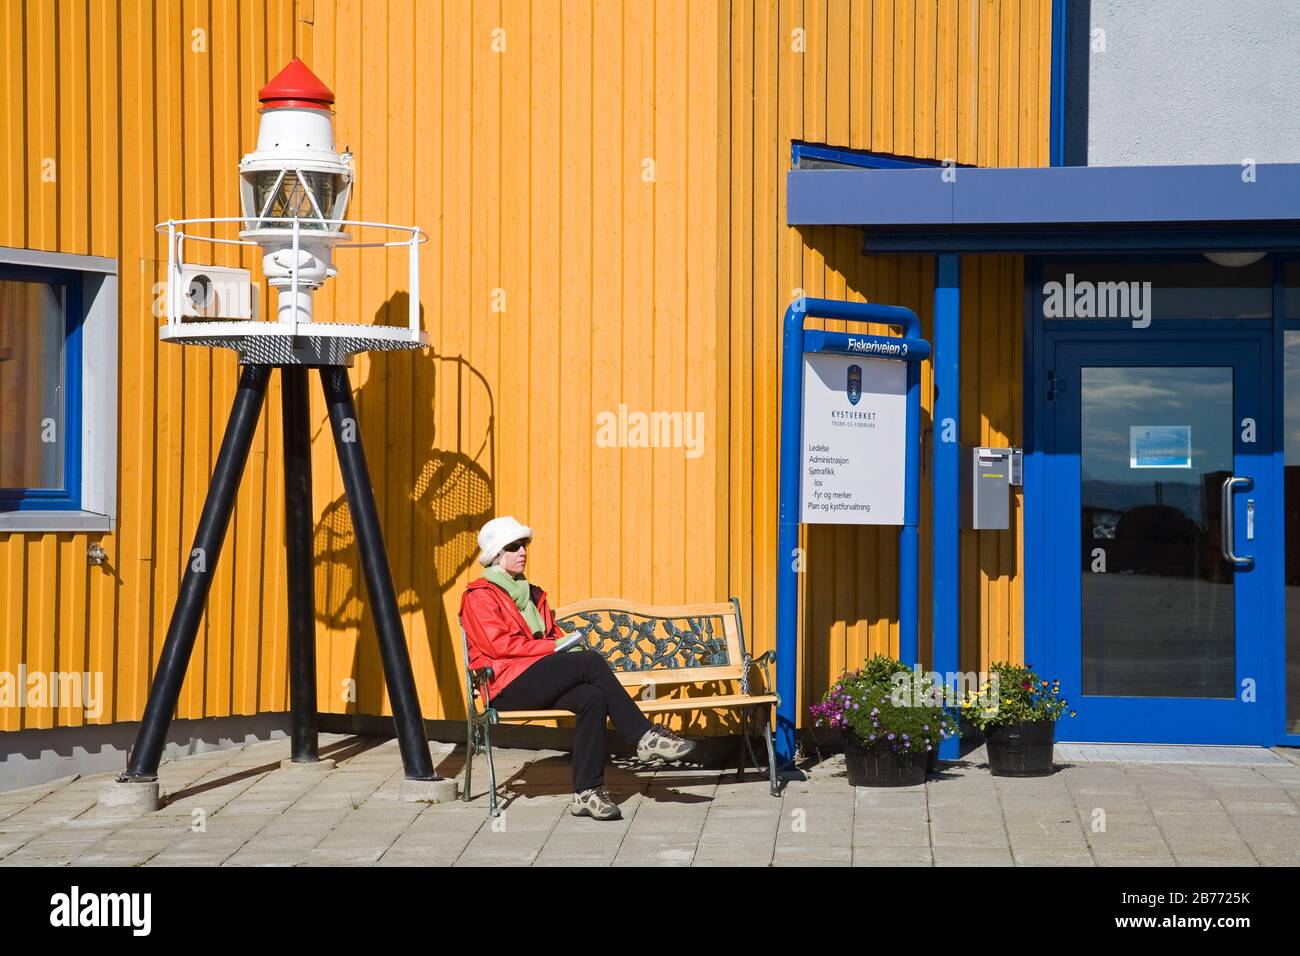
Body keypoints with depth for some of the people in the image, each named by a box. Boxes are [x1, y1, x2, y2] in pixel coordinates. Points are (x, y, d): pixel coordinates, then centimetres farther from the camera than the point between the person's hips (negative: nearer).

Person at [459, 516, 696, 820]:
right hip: (507, 686, -7)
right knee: (591, 661, -26)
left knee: (593, 697, -27)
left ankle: (587, 792, -31)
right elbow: (499, 645, -11)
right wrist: (553, 647, -15)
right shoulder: (479, 596, 2)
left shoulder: (532, 594, 27)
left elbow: (554, 634, 24)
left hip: (538, 685, 7)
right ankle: (645, 736, -21)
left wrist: (566, 644, -1)